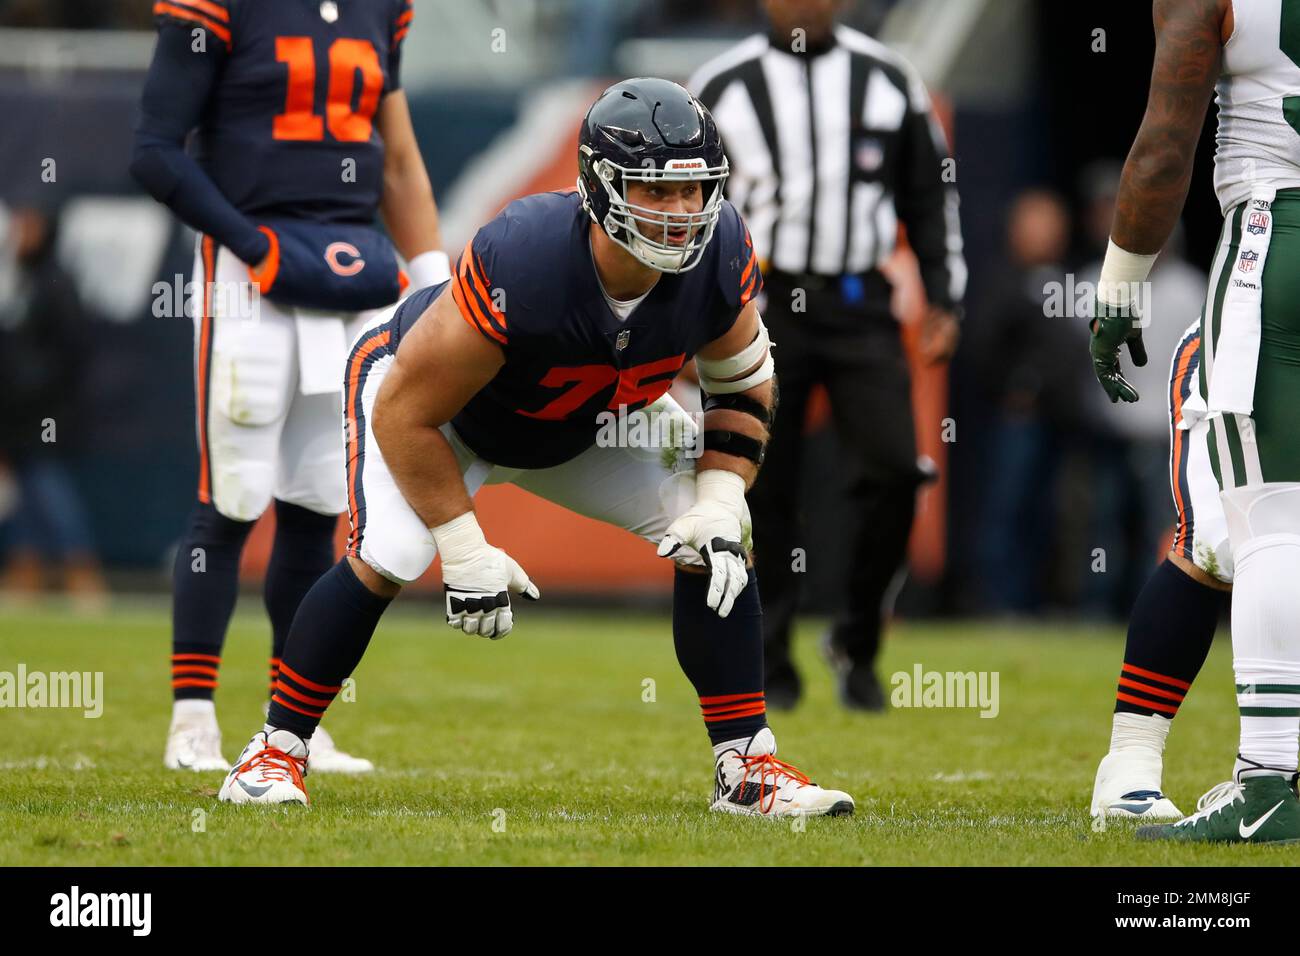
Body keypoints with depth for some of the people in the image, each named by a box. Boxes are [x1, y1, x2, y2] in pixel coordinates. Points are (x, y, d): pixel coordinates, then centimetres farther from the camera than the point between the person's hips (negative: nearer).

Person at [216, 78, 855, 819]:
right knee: (386, 561, -25)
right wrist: (466, 553, -29)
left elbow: (744, 383, -5)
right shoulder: (519, 264, -43)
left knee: (716, 541, -8)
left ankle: (748, 766, 3)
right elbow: (406, 412, -31)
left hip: (587, 422, 5)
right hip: (431, 402, -5)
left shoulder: (720, 257, -27)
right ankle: (277, 750, -5)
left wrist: (719, 504, -19)